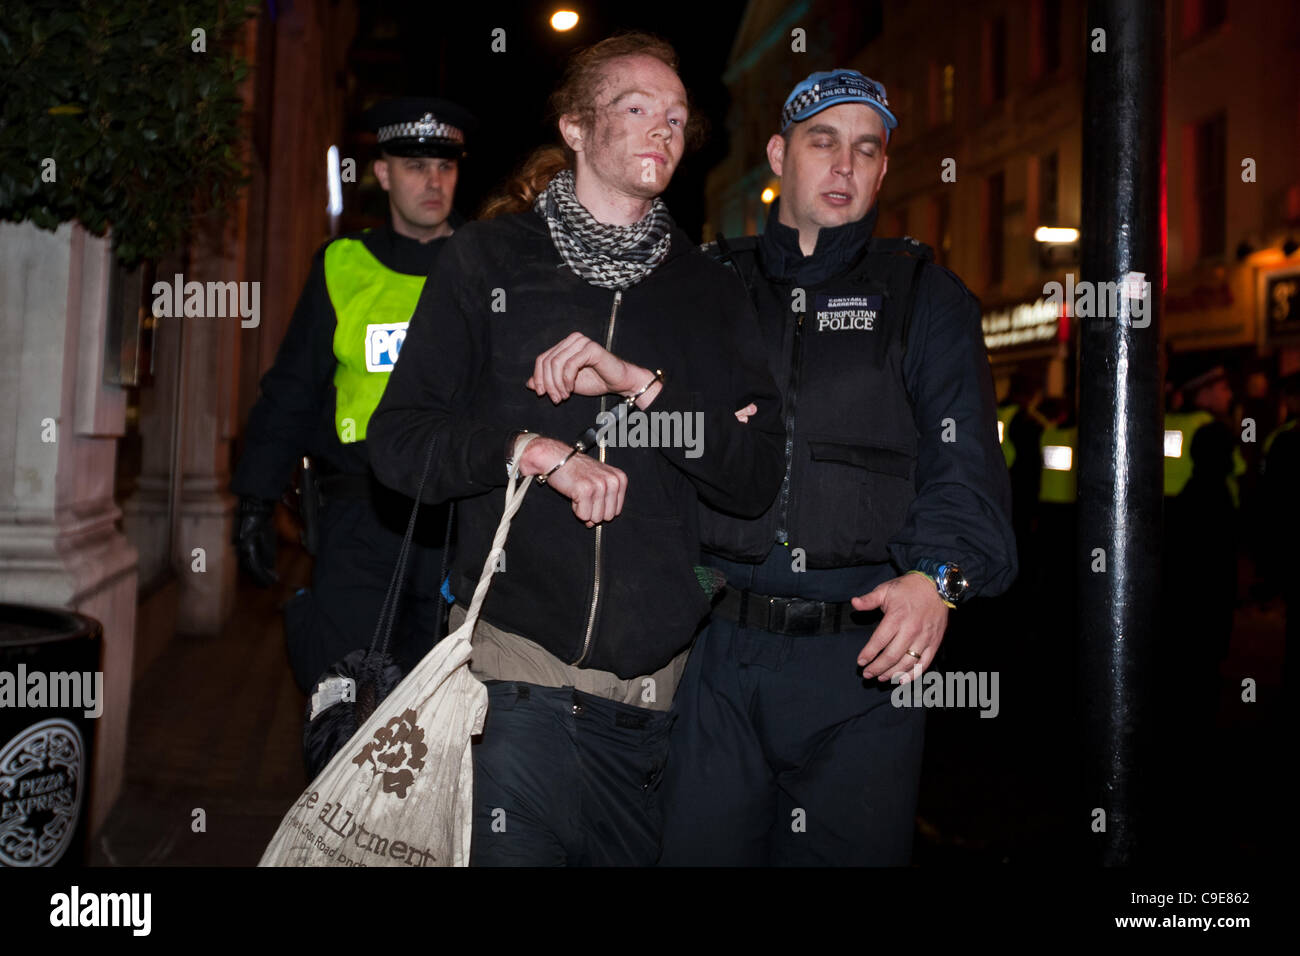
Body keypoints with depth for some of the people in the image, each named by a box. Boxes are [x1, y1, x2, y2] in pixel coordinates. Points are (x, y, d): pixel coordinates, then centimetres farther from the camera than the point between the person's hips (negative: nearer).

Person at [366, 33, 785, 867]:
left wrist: (638, 384, -11)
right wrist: (531, 448, -17)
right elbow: (399, 441, 1)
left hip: (654, 686, 2)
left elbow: (757, 481, 2)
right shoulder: (491, 258, 6)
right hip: (518, 676, -2)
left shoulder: (710, 292, 10)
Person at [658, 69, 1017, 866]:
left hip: (866, 657, 0)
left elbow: (963, 468, -1)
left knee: (850, 846, 8)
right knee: (699, 844, 7)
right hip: (718, 654, 1)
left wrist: (936, 577, -19)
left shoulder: (925, 298, 9)